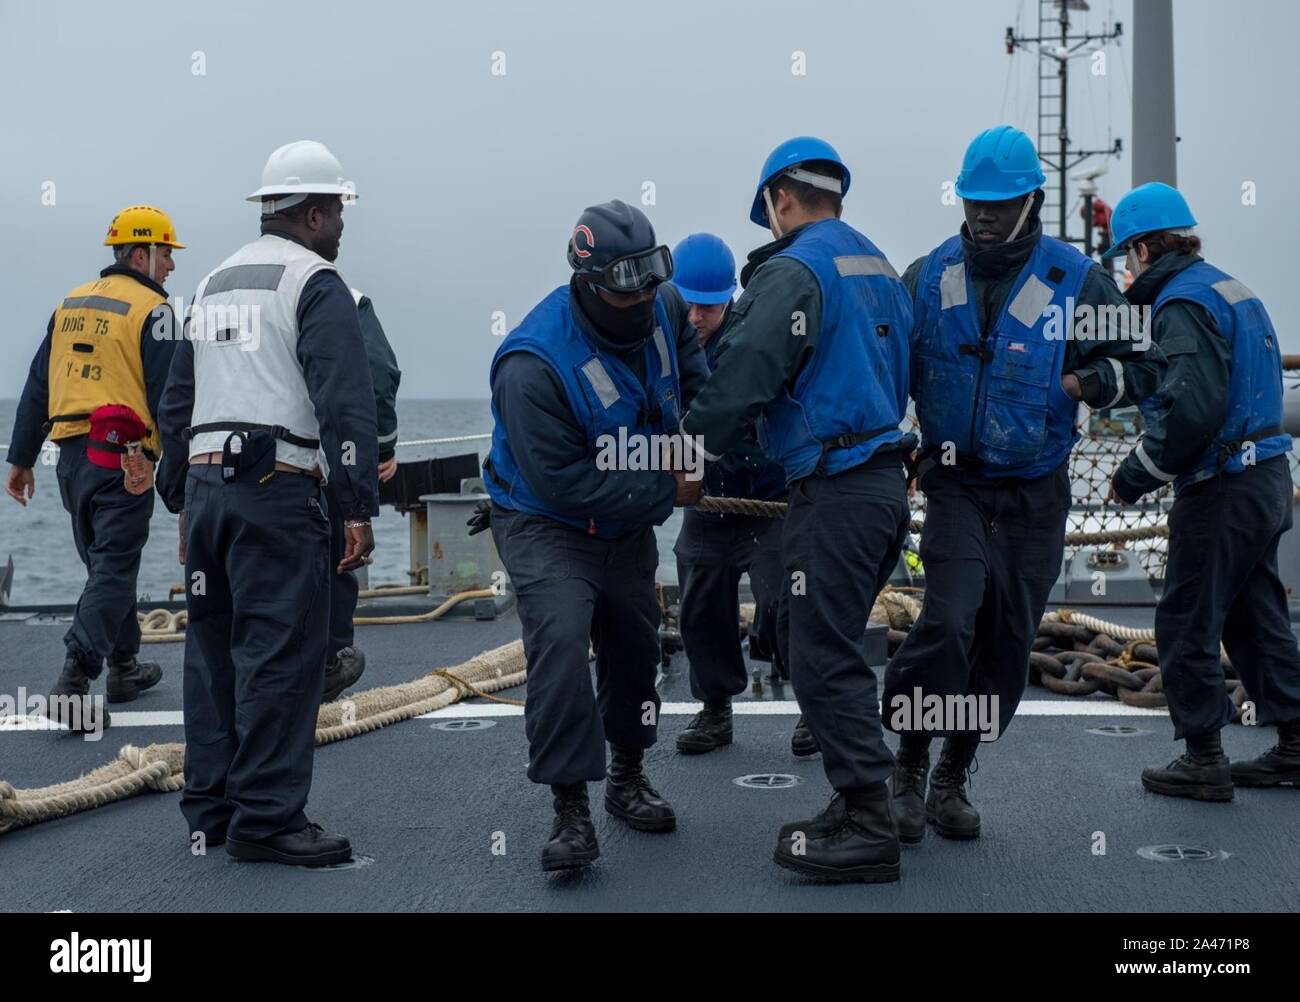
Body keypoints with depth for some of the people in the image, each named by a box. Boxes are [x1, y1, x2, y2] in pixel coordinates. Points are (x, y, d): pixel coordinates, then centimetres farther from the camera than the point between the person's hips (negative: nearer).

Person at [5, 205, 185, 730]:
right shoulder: (151, 309, -7)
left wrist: (21, 457, 19)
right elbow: (167, 397, -12)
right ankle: (74, 680, -17)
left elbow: (37, 387, 16)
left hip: (72, 455, 7)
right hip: (122, 458, -7)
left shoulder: (71, 303, 15)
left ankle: (124, 667, 30)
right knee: (113, 572, -5)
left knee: (108, 564, 20)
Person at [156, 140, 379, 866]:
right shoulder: (316, 283, -5)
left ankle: (211, 806, 19)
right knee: (281, 652, -5)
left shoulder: (216, 283, 20)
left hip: (205, 483, 8)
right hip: (276, 488, -8)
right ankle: (266, 817, -5)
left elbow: (177, 402, 23)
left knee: (214, 645, 13)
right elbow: (346, 403, -15)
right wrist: (359, 507, -15)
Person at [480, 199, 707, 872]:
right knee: (560, 644, -25)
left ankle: (627, 778, 40)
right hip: (545, 523, -7)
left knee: (634, 643, 17)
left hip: (626, 525, 7)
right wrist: (666, 493, -25)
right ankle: (571, 812, -17)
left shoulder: (664, 312, -9)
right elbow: (564, 483, -30)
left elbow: (693, 376, 14)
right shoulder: (532, 366, -32)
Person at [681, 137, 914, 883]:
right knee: (838, 648, 17)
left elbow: (744, 376, -18)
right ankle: (861, 804, 21)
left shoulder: (793, 270, -11)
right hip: (887, 478, 9)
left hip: (835, 487, -9)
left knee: (823, 659, -5)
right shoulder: (880, 269, 19)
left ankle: (868, 828, -4)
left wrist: (694, 451, -4)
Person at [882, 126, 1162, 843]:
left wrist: (1089, 382, -17)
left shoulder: (1075, 280, -4)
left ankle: (952, 778, 25)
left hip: (1034, 494, 1)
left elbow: (1140, 365, 2)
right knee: (948, 620, -18)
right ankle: (908, 767, 0)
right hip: (955, 482, -1)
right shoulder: (929, 277, 0)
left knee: (1005, 642, 8)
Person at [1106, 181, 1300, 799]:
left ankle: (1203, 760, 5)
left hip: (1220, 490, -10)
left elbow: (1192, 409, -25)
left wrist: (1135, 476, -15)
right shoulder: (1233, 290, 16)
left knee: (1186, 624, 0)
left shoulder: (1183, 303, -15)